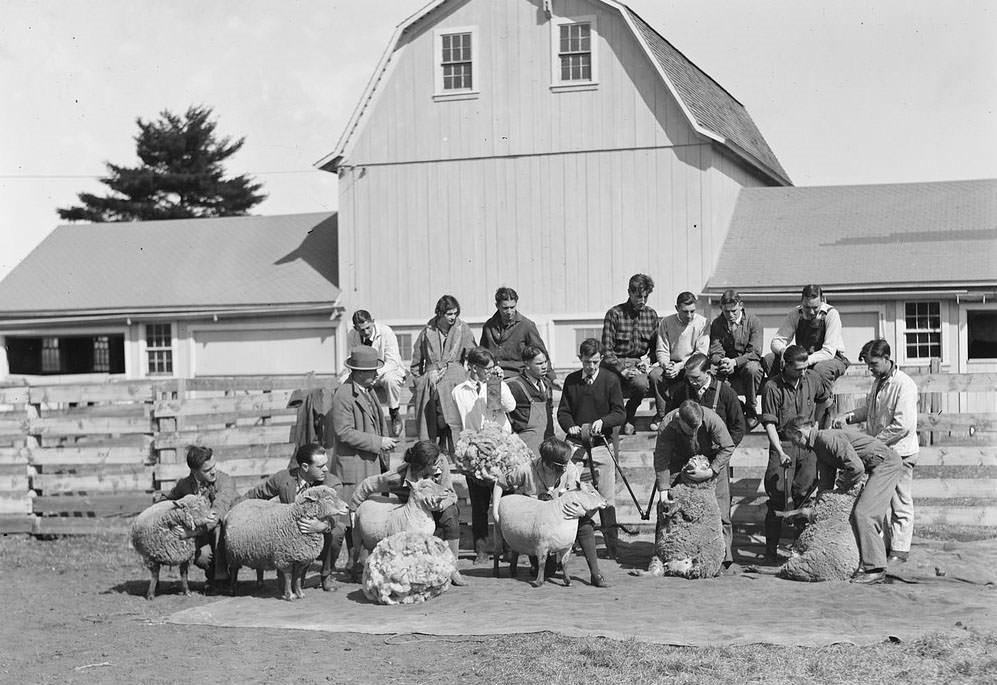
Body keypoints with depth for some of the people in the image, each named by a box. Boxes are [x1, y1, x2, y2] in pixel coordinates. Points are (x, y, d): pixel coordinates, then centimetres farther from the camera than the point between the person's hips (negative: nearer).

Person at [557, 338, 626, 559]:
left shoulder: (611, 381, 0)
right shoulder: (571, 380, 7)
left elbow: (620, 414, -3)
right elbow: (563, 411, 9)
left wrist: (602, 421, -21)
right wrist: (570, 426, -11)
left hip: (601, 444, -2)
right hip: (576, 444, 2)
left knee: (607, 497, -2)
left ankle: (612, 544, 6)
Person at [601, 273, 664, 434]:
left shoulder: (651, 315, 9)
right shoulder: (614, 314, -6)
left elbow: (655, 347, 14)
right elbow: (607, 350, -8)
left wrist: (648, 361, -7)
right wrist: (622, 369, -20)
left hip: (642, 362, 4)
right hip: (621, 362, -4)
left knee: (657, 375, -30)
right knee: (641, 383, -33)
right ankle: (627, 419, -9)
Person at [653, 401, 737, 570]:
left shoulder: (712, 419, -34)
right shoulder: (667, 424, -31)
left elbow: (728, 447, -22)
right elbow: (661, 459, -26)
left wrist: (711, 471, -29)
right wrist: (663, 489, -32)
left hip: (712, 460, -1)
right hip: (680, 459, 1)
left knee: (720, 507, -11)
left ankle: (724, 555, -6)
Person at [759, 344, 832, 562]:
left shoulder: (812, 378, 1)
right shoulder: (772, 387, -12)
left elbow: (826, 398, 22)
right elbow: (769, 423, -14)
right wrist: (780, 452, -24)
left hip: (808, 444, 4)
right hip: (783, 443, -3)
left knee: (805, 494, 1)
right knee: (778, 497, -8)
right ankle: (771, 549, -2)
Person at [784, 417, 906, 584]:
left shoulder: (828, 438, -17)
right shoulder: (819, 447, 16)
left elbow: (856, 467, -25)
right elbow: (825, 485, 23)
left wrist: (842, 485, -8)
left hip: (886, 462, -11)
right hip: (883, 465, 11)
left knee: (863, 514, -16)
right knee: (857, 516, 11)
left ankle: (875, 569, -15)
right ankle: (867, 564, 12)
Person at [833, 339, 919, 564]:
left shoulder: (904, 385, -18)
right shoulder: (878, 382, 10)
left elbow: (902, 425, -24)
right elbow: (868, 409, 23)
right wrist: (849, 417, 4)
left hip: (899, 453, -9)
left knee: (900, 504, 1)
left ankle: (899, 551, 7)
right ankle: (883, 543, 25)